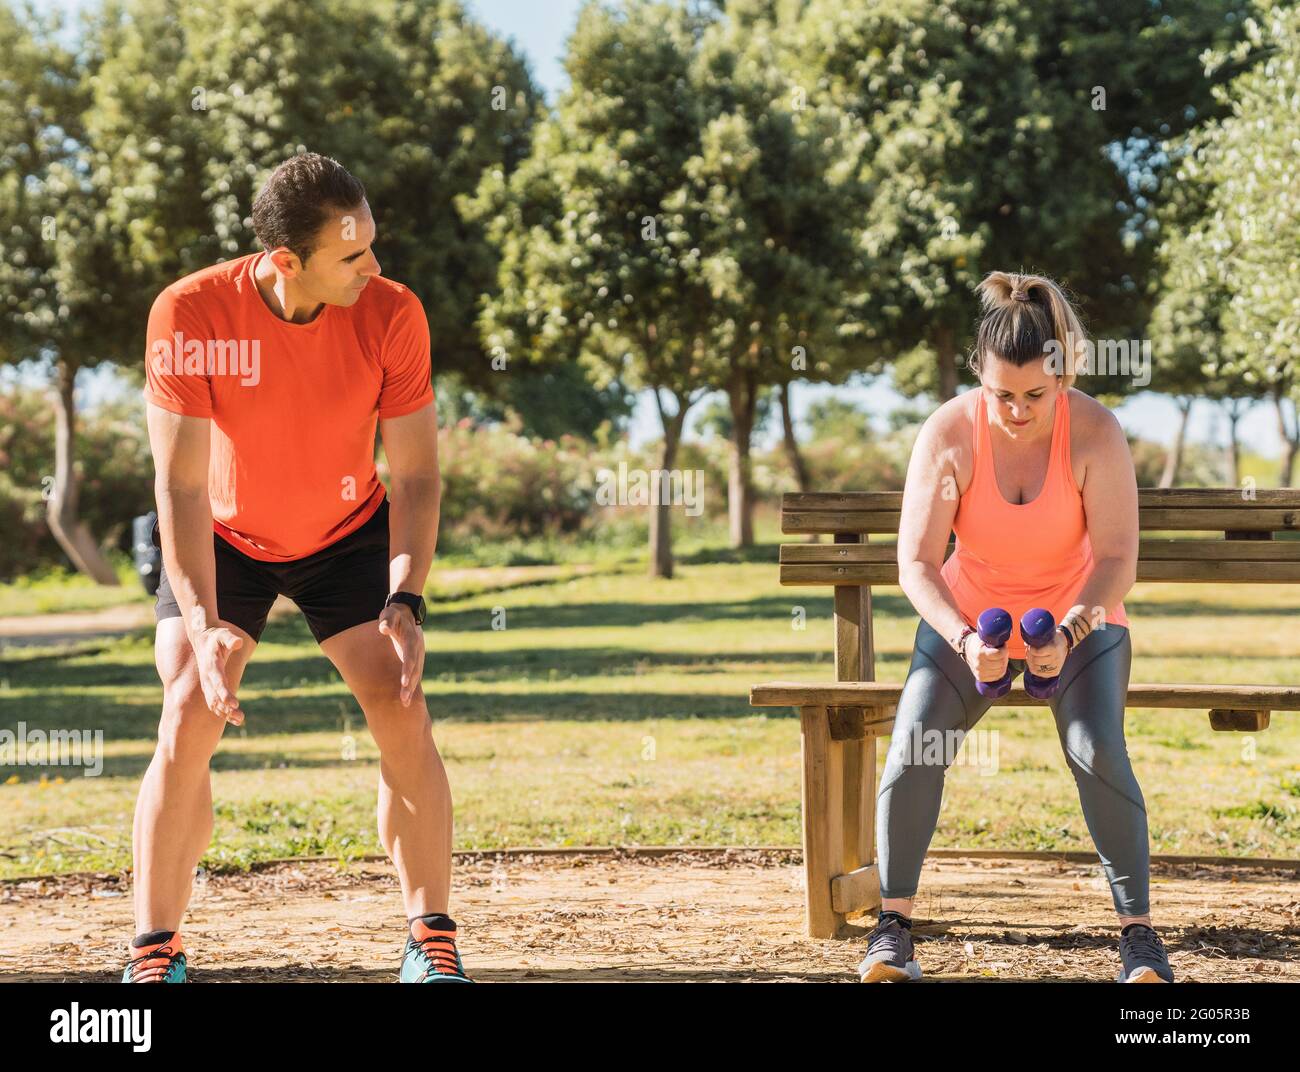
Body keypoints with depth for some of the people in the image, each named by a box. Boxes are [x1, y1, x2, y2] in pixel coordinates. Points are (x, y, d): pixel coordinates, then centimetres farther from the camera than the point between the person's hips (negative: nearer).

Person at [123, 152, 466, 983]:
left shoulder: (392, 314, -24)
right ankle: (156, 953, -3)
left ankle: (432, 939, 1)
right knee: (189, 718, -16)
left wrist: (406, 604, -30)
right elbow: (181, 485, -27)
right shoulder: (190, 314, -29)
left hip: (349, 532, 1)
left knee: (402, 712, -14)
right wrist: (204, 627, -35)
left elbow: (416, 475, -17)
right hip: (223, 538, -1)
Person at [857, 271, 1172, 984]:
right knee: (913, 745, -20)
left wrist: (1068, 633, -36)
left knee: (1098, 752, -24)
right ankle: (893, 924, -6)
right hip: (966, 620, 1)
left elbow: (1117, 559, -20)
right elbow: (916, 561, -18)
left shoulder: (1094, 432, -20)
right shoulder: (948, 432, -18)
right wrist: (964, 640, -34)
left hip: (1079, 621, -1)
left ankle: (1138, 931, -12)